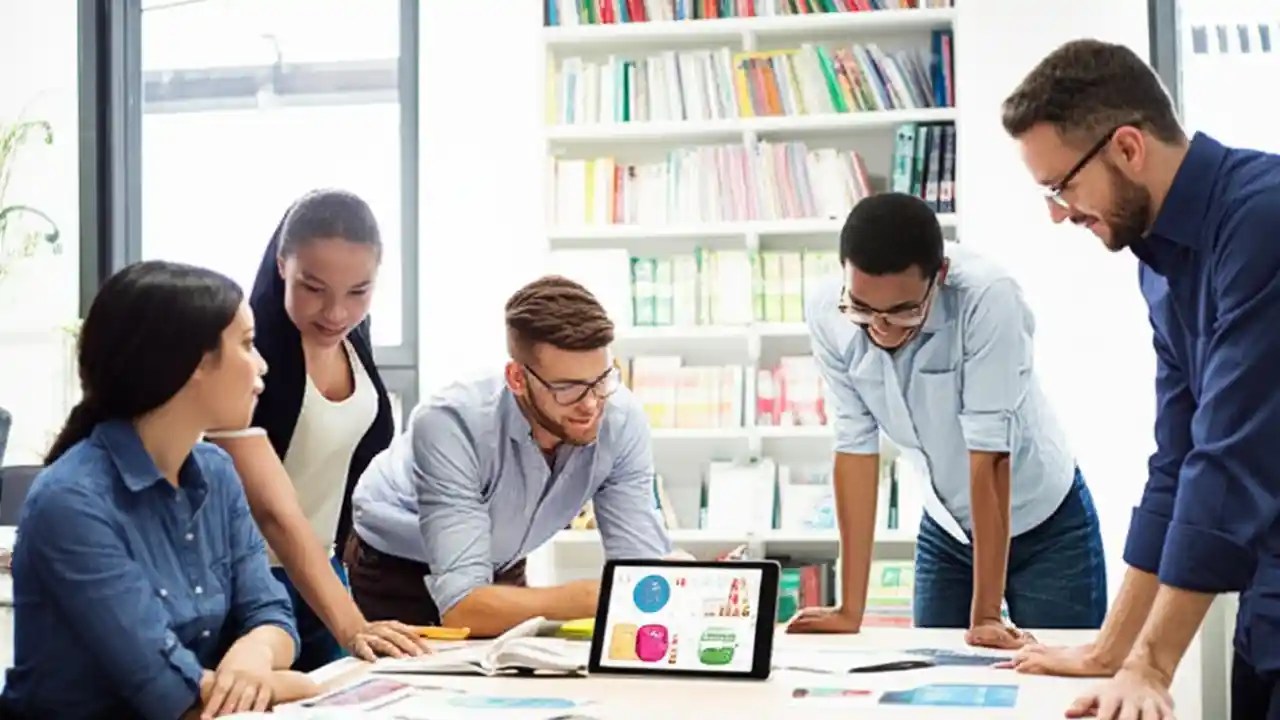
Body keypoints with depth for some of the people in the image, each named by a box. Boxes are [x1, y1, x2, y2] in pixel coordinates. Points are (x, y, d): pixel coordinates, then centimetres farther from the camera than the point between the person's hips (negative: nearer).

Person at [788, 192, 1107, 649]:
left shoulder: (987, 298, -32)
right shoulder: (827, 316, -20)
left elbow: (989, 454, -32)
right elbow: (855, 446, -16)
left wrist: (985, 613, -30)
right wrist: (851, 609, -16)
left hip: (1045, 525, -3)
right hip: (947, 528, 3)